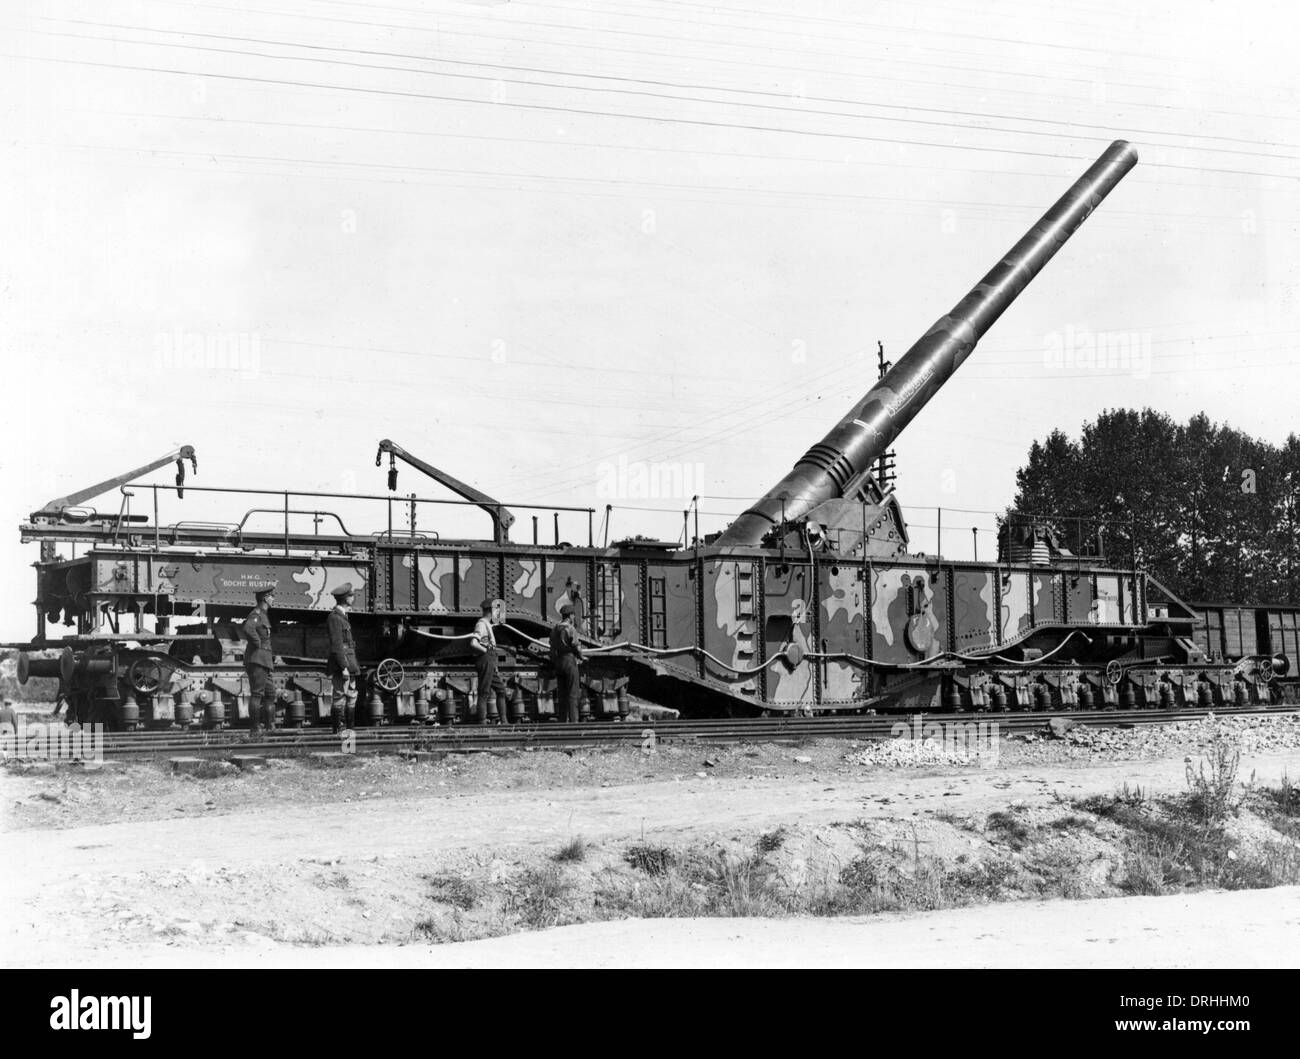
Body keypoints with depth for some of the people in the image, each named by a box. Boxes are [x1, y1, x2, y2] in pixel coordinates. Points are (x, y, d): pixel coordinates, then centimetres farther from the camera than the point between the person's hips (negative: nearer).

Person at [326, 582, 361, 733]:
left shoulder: (342, 616, 18)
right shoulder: (334, 617, -13)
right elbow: (336, 645, -18)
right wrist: (343, 667, -21)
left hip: (348, 664, 10)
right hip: (340, 663, -10)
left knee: (351, 696, 11)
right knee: (340, 697, -8)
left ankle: (348, 729, 16)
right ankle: (339, 730, -5)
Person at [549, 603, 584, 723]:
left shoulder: (554, 630, 10)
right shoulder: (570, 629, -10)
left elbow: (552, 648, 11)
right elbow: (576, 646, -12)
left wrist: (554, 662, 17)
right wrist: (580, 656, 5)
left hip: (557, 662, 7)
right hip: (569, 661, -7)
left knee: (561, 694, 9)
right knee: (573, 693, -4)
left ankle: (561, 719, 7)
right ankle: (573, 720, -8)